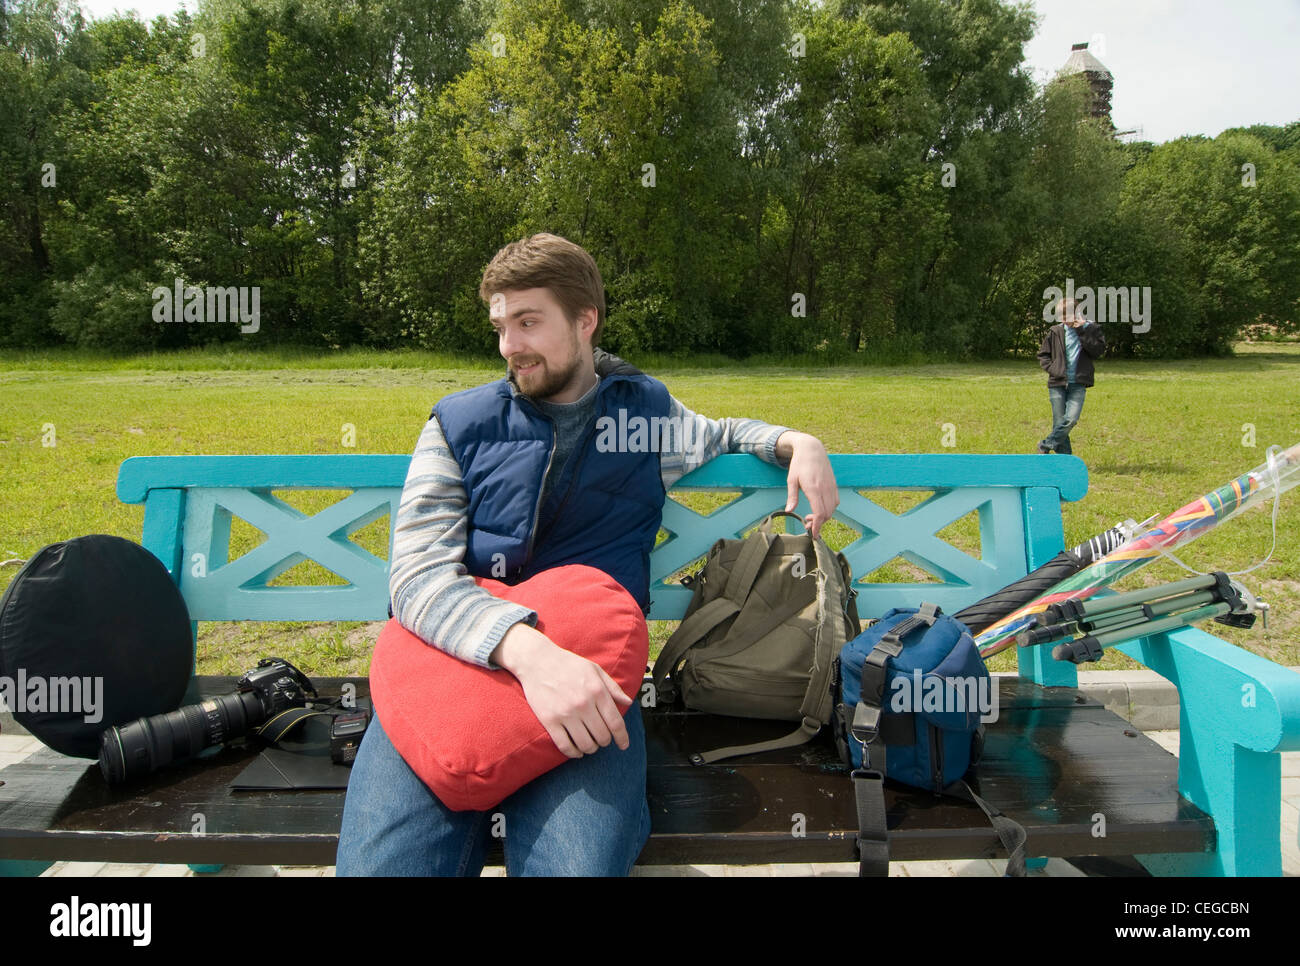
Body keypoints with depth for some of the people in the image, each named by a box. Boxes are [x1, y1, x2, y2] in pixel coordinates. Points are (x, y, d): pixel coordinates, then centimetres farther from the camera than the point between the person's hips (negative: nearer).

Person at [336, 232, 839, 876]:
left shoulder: (645, 408, 16)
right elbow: (419, 575, -3)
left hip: (586, 679, 0)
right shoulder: (460, 424, 10)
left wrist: (798, 443, 16)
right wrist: (526, 648, -23)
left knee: (579, 865, -30)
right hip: (455, 661, 0)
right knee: (381, 862, -26)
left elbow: (720, 435, 40)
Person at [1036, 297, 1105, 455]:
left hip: (1078, 384, -1)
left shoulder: (1091, 328, 3)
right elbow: (1042, 355, 13)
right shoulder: (1055, 331, 4)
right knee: (1059, 422, 2)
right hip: (1057, 383, 1)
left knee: (1071, 419, -16)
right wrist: (1052, 369, -4)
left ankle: (1045, 447, -1)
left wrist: (1082, 332, -14)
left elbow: (1098, 350, -10)